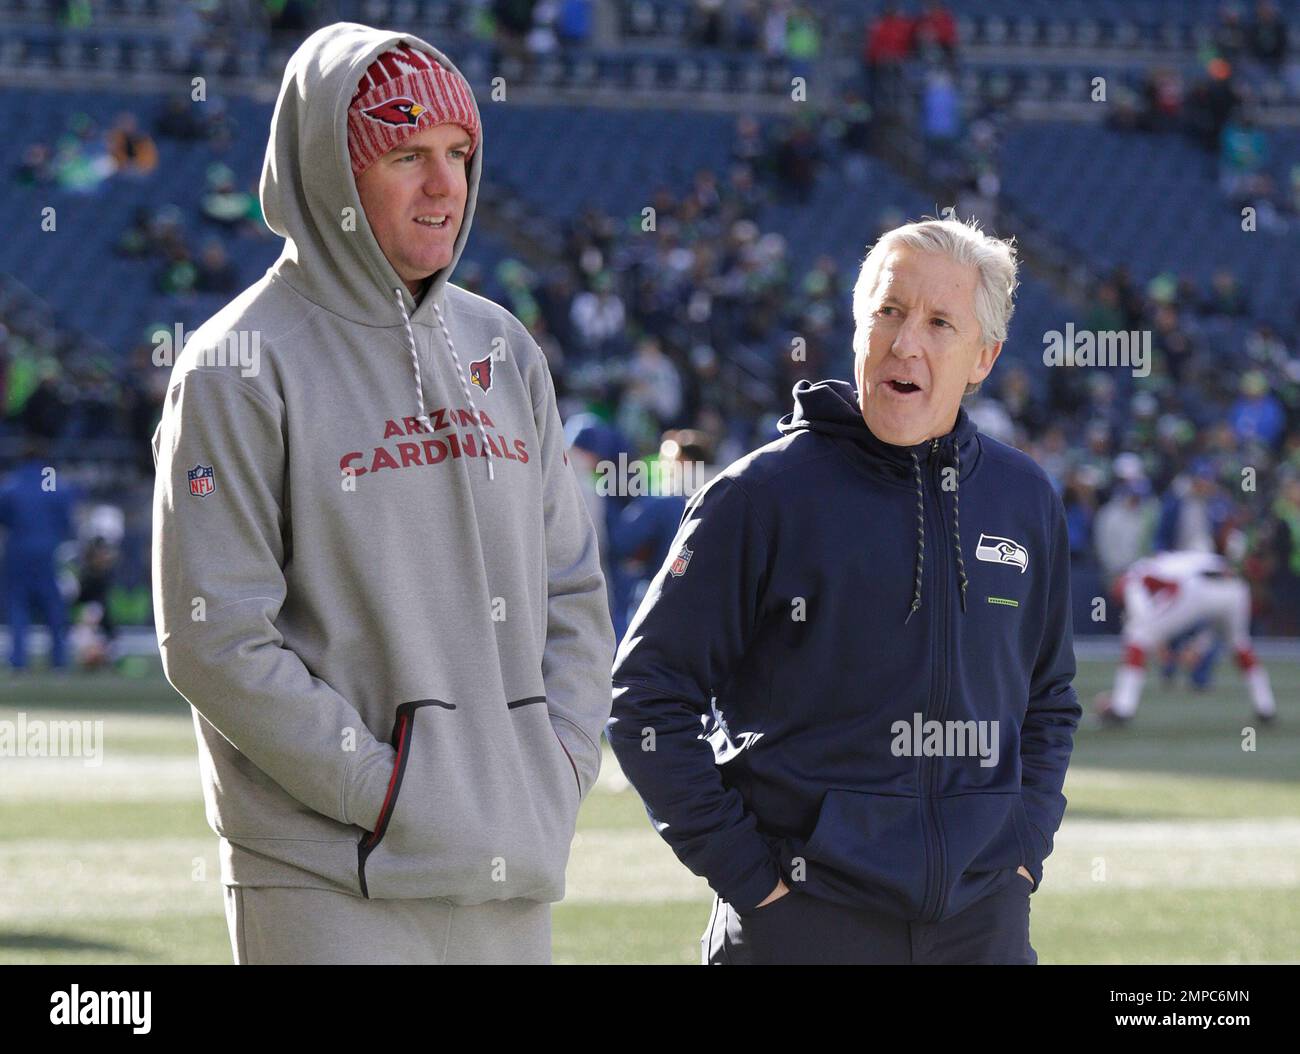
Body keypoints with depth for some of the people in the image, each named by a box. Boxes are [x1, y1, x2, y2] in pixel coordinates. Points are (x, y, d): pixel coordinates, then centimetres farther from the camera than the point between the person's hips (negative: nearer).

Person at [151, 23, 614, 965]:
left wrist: (558, 772, 3)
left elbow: (573, 593, 18)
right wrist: (387, 794, -15)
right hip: (332, 882, -6)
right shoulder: (240, 367, -6)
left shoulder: (502, 350, 14)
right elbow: (216, 639, -12)